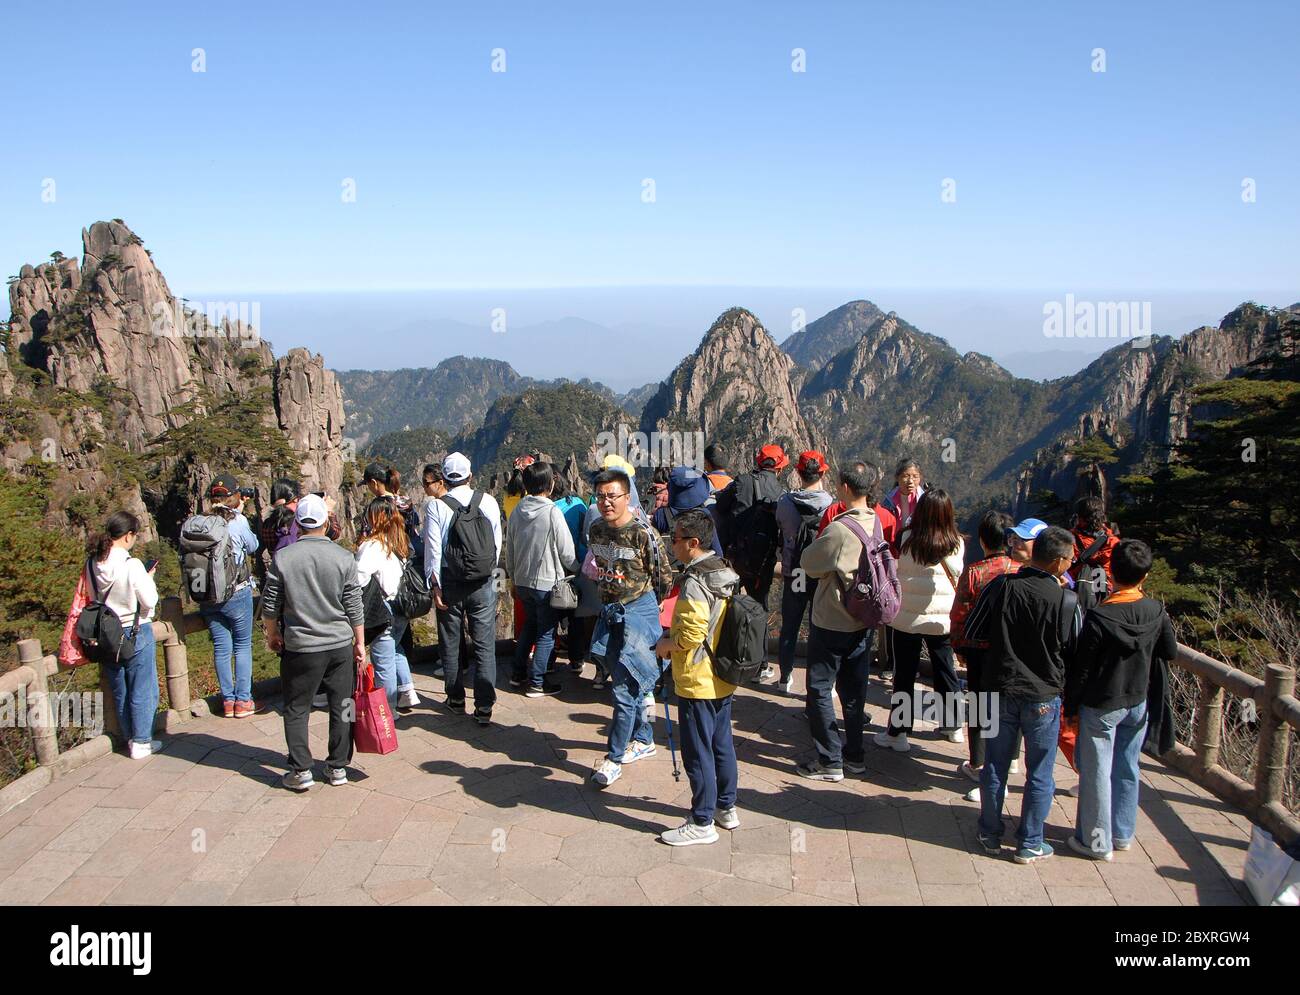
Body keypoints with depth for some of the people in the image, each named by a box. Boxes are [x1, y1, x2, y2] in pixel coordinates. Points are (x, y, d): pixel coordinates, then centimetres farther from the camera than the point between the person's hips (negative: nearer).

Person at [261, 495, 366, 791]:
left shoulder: (282, 558, -8)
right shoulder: (344, 558, -6)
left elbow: (270, 606, -2)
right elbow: (354, 607, -3)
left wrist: (272, 634, 15)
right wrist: (360, 643, 7)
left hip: (300, 647, -1)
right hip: (341, 645, 1)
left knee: (296, 710, 12)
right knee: (341, 707, 12)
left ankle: (301, 771, 12)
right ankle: (338, 767, 19)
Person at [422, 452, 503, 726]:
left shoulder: (436, 506, -9)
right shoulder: (488, 501, -4)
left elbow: (433, 549, -10)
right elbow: (497, 542, 1)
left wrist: (435, 585, -3)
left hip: (450, 583, -1)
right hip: (484, 583, 1)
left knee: (451, 644, 15)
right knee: (484, 646, 5)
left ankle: (456, 700, 27)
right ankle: (484, 708, 3)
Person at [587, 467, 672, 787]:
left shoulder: (643, 533, -19)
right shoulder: (596, 531, 2)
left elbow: (663, 577, -10)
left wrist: (643, 603, 3)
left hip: (639, 611, -7)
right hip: (610, 611, 7)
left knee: (625, 688, -8)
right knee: (627, 681, 17)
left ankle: (614, 757, 2)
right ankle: (644, 740, 34)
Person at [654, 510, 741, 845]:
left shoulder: (694, 583, -22)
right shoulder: (727, 575, 5)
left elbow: (690, 635, -26)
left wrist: (666, 645, -7)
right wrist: (675, 639, 15)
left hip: (697, 682, -9)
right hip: (723, 678, 9)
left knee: (698, 752, 2)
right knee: (722, 745, 19)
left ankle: (702, 823, 12)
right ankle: (726, 808, 32)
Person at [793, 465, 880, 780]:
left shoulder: (839, 529, -24)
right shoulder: (875, 522, 0)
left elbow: (809, 563, -12)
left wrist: (815, 545, 5)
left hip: (832, 622, -7)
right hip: (864, 621, 7)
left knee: (820, 690, 4)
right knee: (854, 689, 17)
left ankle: (830, 761, 7)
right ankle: (854, 754, 27)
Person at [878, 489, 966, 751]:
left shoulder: (908, 539, -13)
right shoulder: (956, 543, -5)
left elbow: (897, 571, -6)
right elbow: (957, 576, 8)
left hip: (907, 618, -3)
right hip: (943, 619, 3)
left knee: (904, 674, 7)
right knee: (945, 671, 19)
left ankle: (898, 732, 12)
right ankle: (953, 725, 34)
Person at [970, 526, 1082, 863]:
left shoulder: (999, 586, -11)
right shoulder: (1066, 600, -17)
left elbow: (971, 633, -3)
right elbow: (1074, 651, -5)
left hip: (999, 691, 2)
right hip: (1043, 697, -2)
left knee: (995, 767, 16)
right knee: (1039, 775, 13)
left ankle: (990, 835, 28)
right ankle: (1030, 844, 22)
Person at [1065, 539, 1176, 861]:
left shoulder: (1098, 617, -22)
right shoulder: (1156, 611, -9)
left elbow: (1081, 669, -16)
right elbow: (1171, 652, 6)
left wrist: (1071, 705, -4)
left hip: (1100, 706, -5)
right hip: (1137, 702, 5)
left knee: (1096, 772, 7)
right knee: (1127, 769, 18)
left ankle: (1096, 841, 16)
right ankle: (1122, 834, 31)